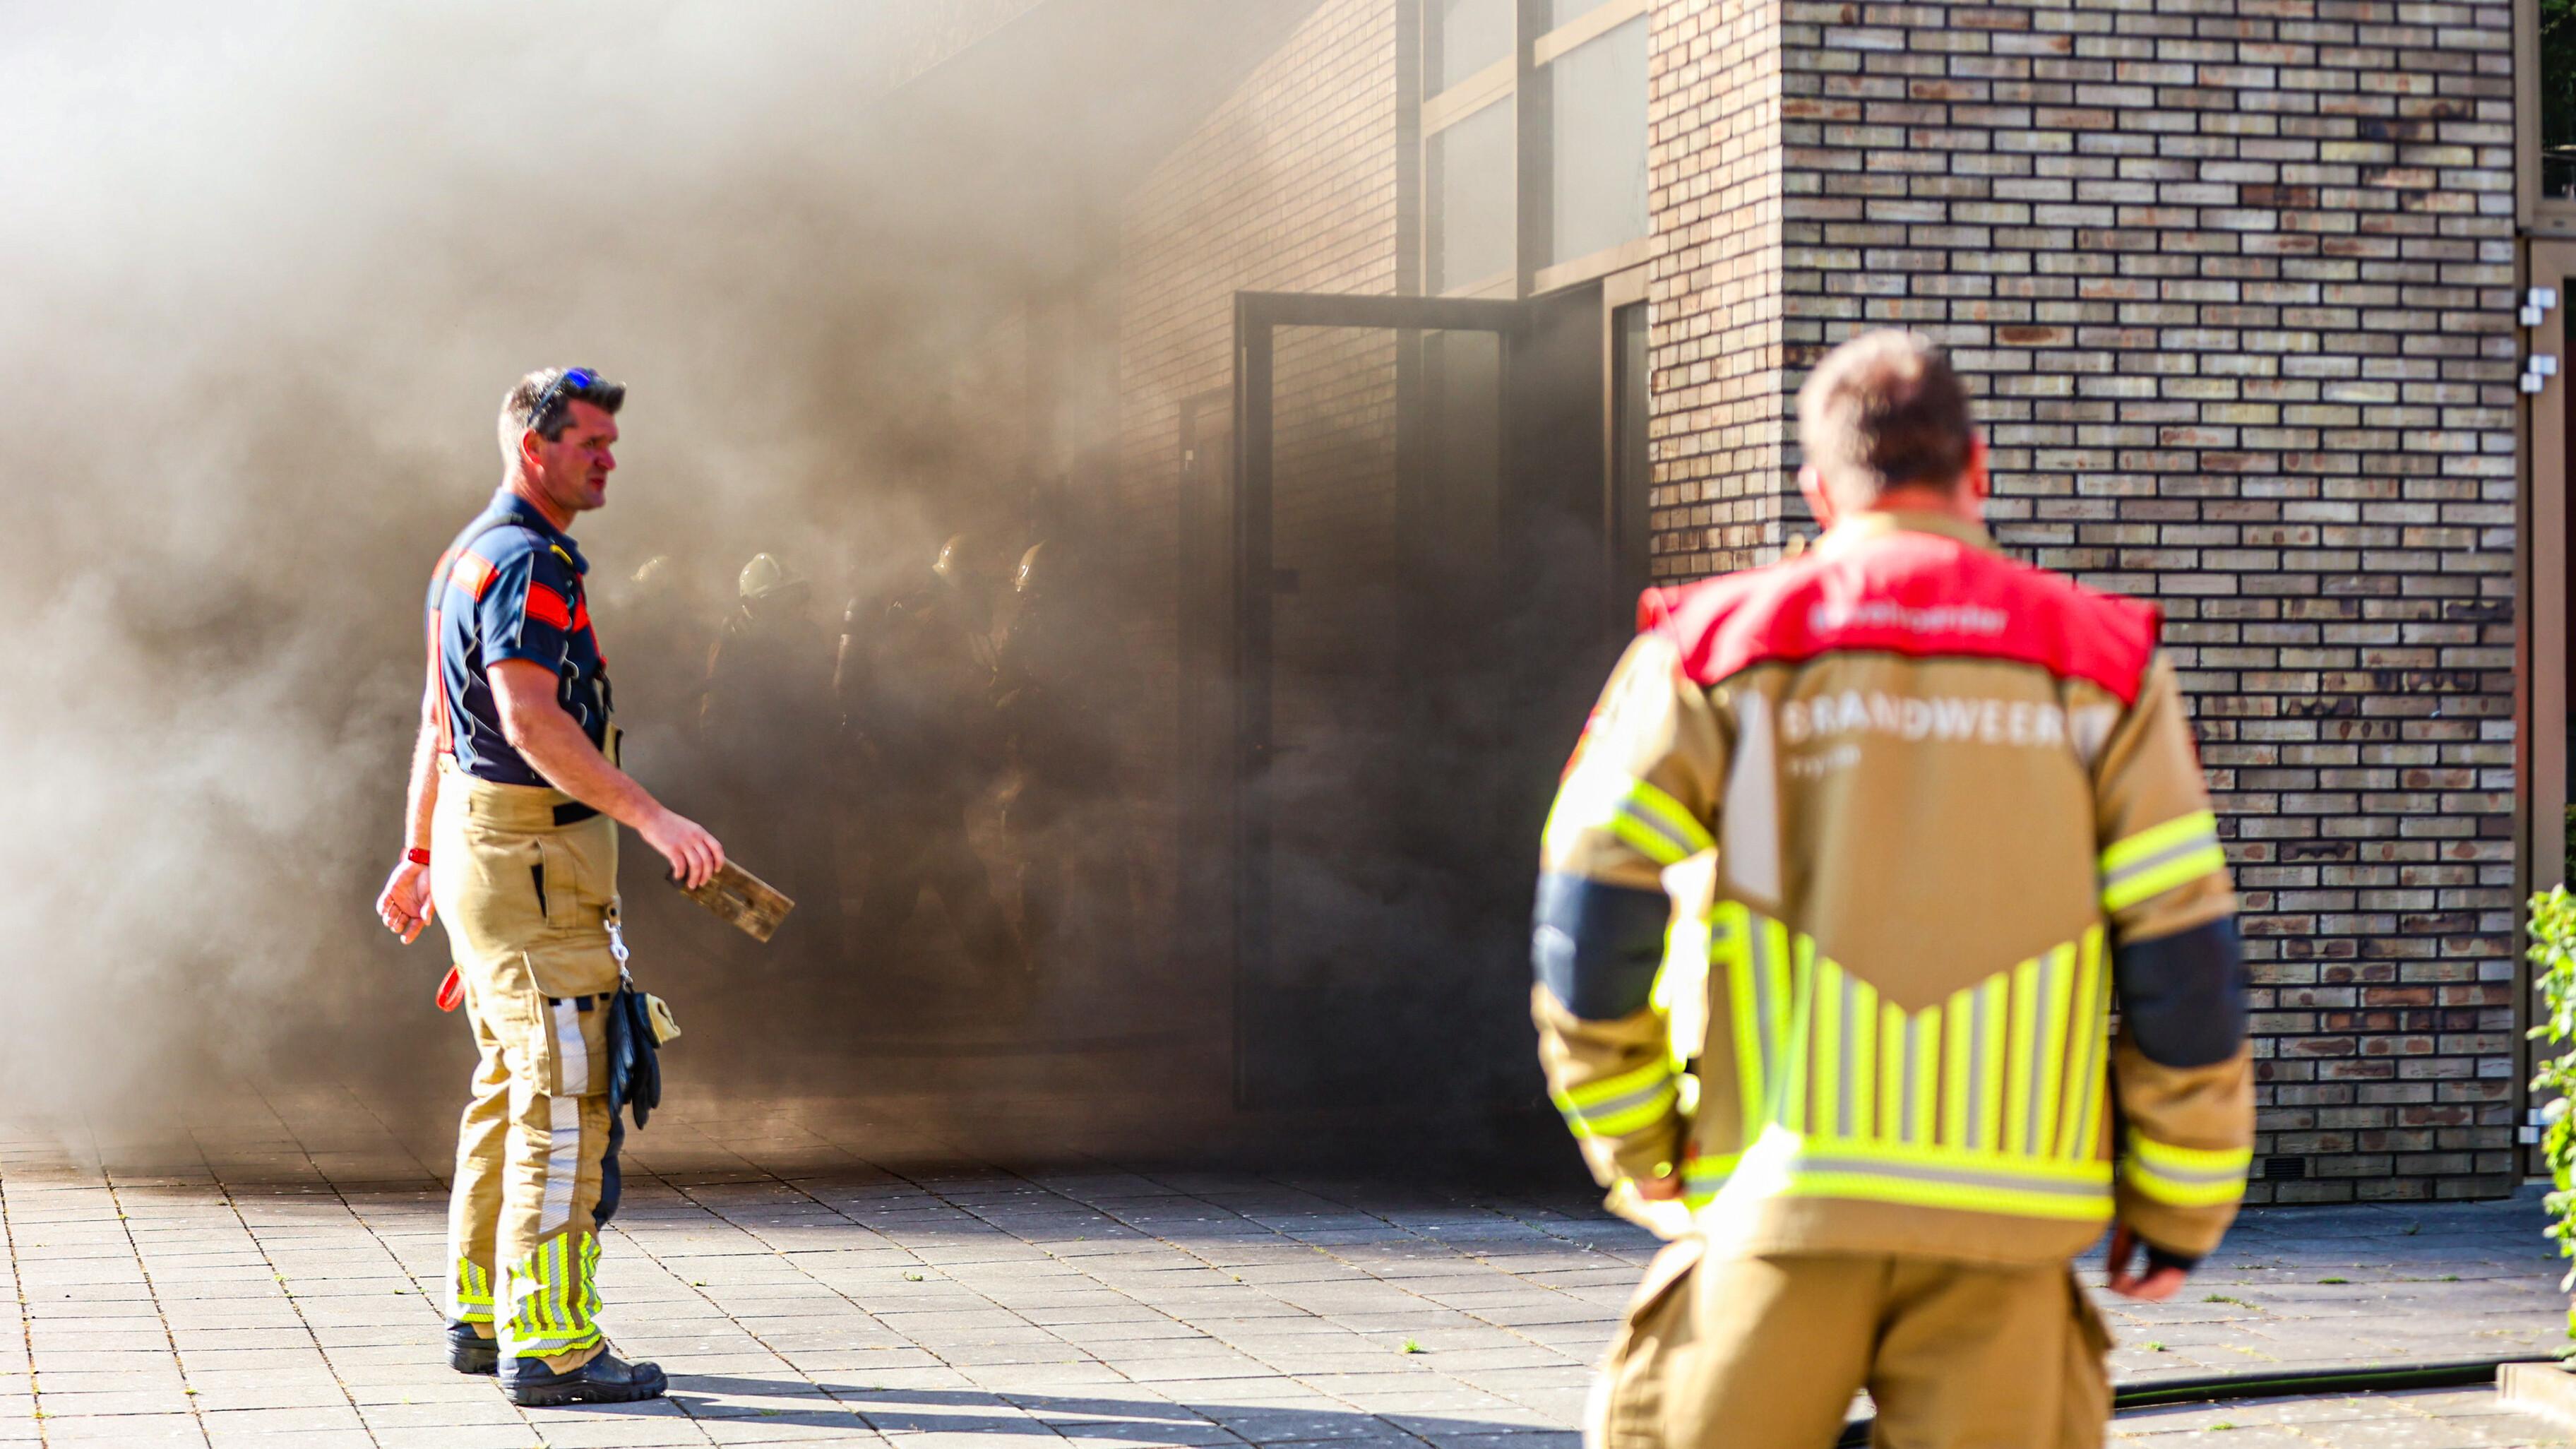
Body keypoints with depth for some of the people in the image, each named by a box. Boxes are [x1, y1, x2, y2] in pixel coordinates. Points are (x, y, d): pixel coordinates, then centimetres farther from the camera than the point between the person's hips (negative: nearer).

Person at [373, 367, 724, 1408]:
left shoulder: (471, 555, 17)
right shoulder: (524, 562, -16)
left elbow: (440, 718, 23)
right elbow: (531, 718, -28)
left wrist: (417, 855, 29)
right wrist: (652, 818, -33)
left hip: (477, 843, 11)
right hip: (532, 855, -11)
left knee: (512, 1088, 16)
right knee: (564, 1099, -9)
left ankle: (483, 1317, 23)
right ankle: (550, 1345, -8)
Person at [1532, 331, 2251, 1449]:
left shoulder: (1720, 648, 6)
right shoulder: (2100, 664, 8)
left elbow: (1592, 910, -1)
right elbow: (2184, 952, 4)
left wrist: (1635, 1150, 11)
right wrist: (2179, 1202, 12)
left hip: (1784, 1193, 0)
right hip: (2005, 1203, 1)